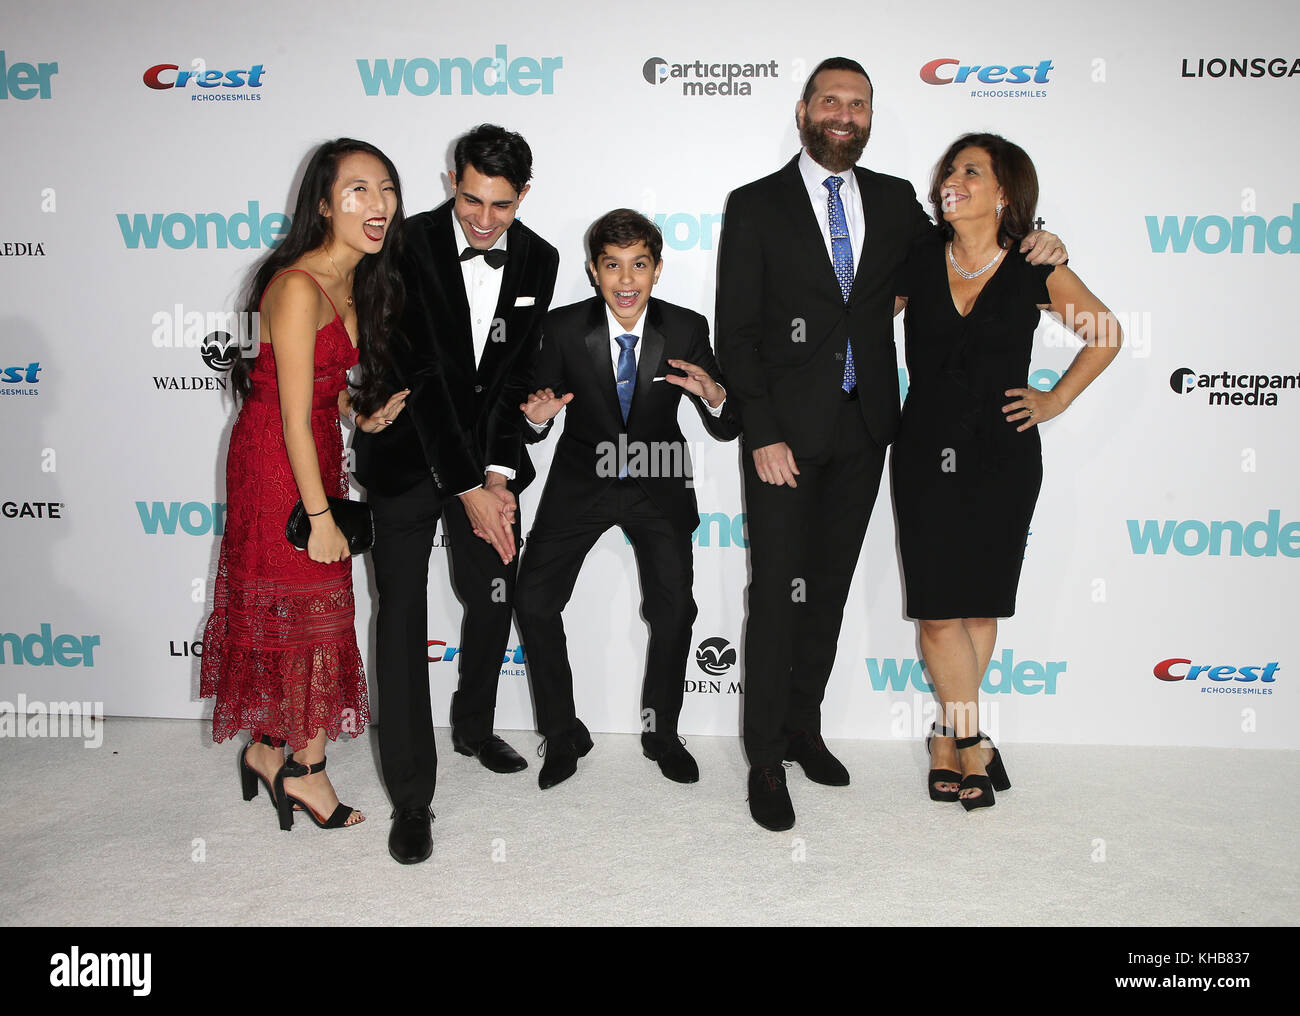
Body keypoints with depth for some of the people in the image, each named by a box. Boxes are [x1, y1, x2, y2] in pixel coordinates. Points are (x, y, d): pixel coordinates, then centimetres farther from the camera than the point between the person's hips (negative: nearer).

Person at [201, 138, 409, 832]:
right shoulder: (299, 287, -23)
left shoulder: (353, 280, 5)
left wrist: (361, 418, 3)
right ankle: (304, 769, 19)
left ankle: (269, 749, 31)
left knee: (283, 611, 16)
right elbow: (294, 416, -23)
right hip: (277, 462, -8)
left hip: (317, 452, 8)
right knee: (310, 611, 2)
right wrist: (320, 515, -19)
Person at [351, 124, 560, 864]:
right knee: (403, 614, -5)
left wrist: (498, 474, -11)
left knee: (495, 600, 13)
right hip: (409, 455, -4)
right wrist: (467, 487, -20)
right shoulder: (410, 246, -15)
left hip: (489, 456, 4)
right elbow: (422, 377, -19)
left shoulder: (538, 260, -1)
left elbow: (517, 374, -2)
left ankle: (475, 726, 40)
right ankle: (412, 797, 4)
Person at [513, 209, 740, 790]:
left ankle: (661, 731, 14)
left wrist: (714, 396, -31)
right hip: (582, 481, 0)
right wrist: (537, 416, -29)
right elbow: (536, 426, -5)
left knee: (674, 609, -12)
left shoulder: (687, 329, -11)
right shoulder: (564, 328, -12)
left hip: (657, 486, 0)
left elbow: (727, 430, -9)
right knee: (533, 600, -9)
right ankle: (563, 735, 12)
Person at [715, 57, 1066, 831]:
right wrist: (763, 435, -14)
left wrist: (1033, 246, 2)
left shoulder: (895, 201, 10)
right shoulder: (756, 206, -1)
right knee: (778, 593, -2)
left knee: (830, 589, 12)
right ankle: (766, 759, 11)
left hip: (863, 430, 4)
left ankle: (804, 727, 28)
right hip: (786, 431, -4)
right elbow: (737, 332, -6)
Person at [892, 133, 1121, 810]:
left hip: (1003, 455, 0)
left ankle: (949, 735, 22)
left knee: (980, 603, 5)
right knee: (938, 608, -2)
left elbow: (1105, 333, 12)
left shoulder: (1034, 269, 0)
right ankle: (972, 745, 14)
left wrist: (1057, 399, 6)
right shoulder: (919, 262, 3)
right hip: (926, 452, 1)